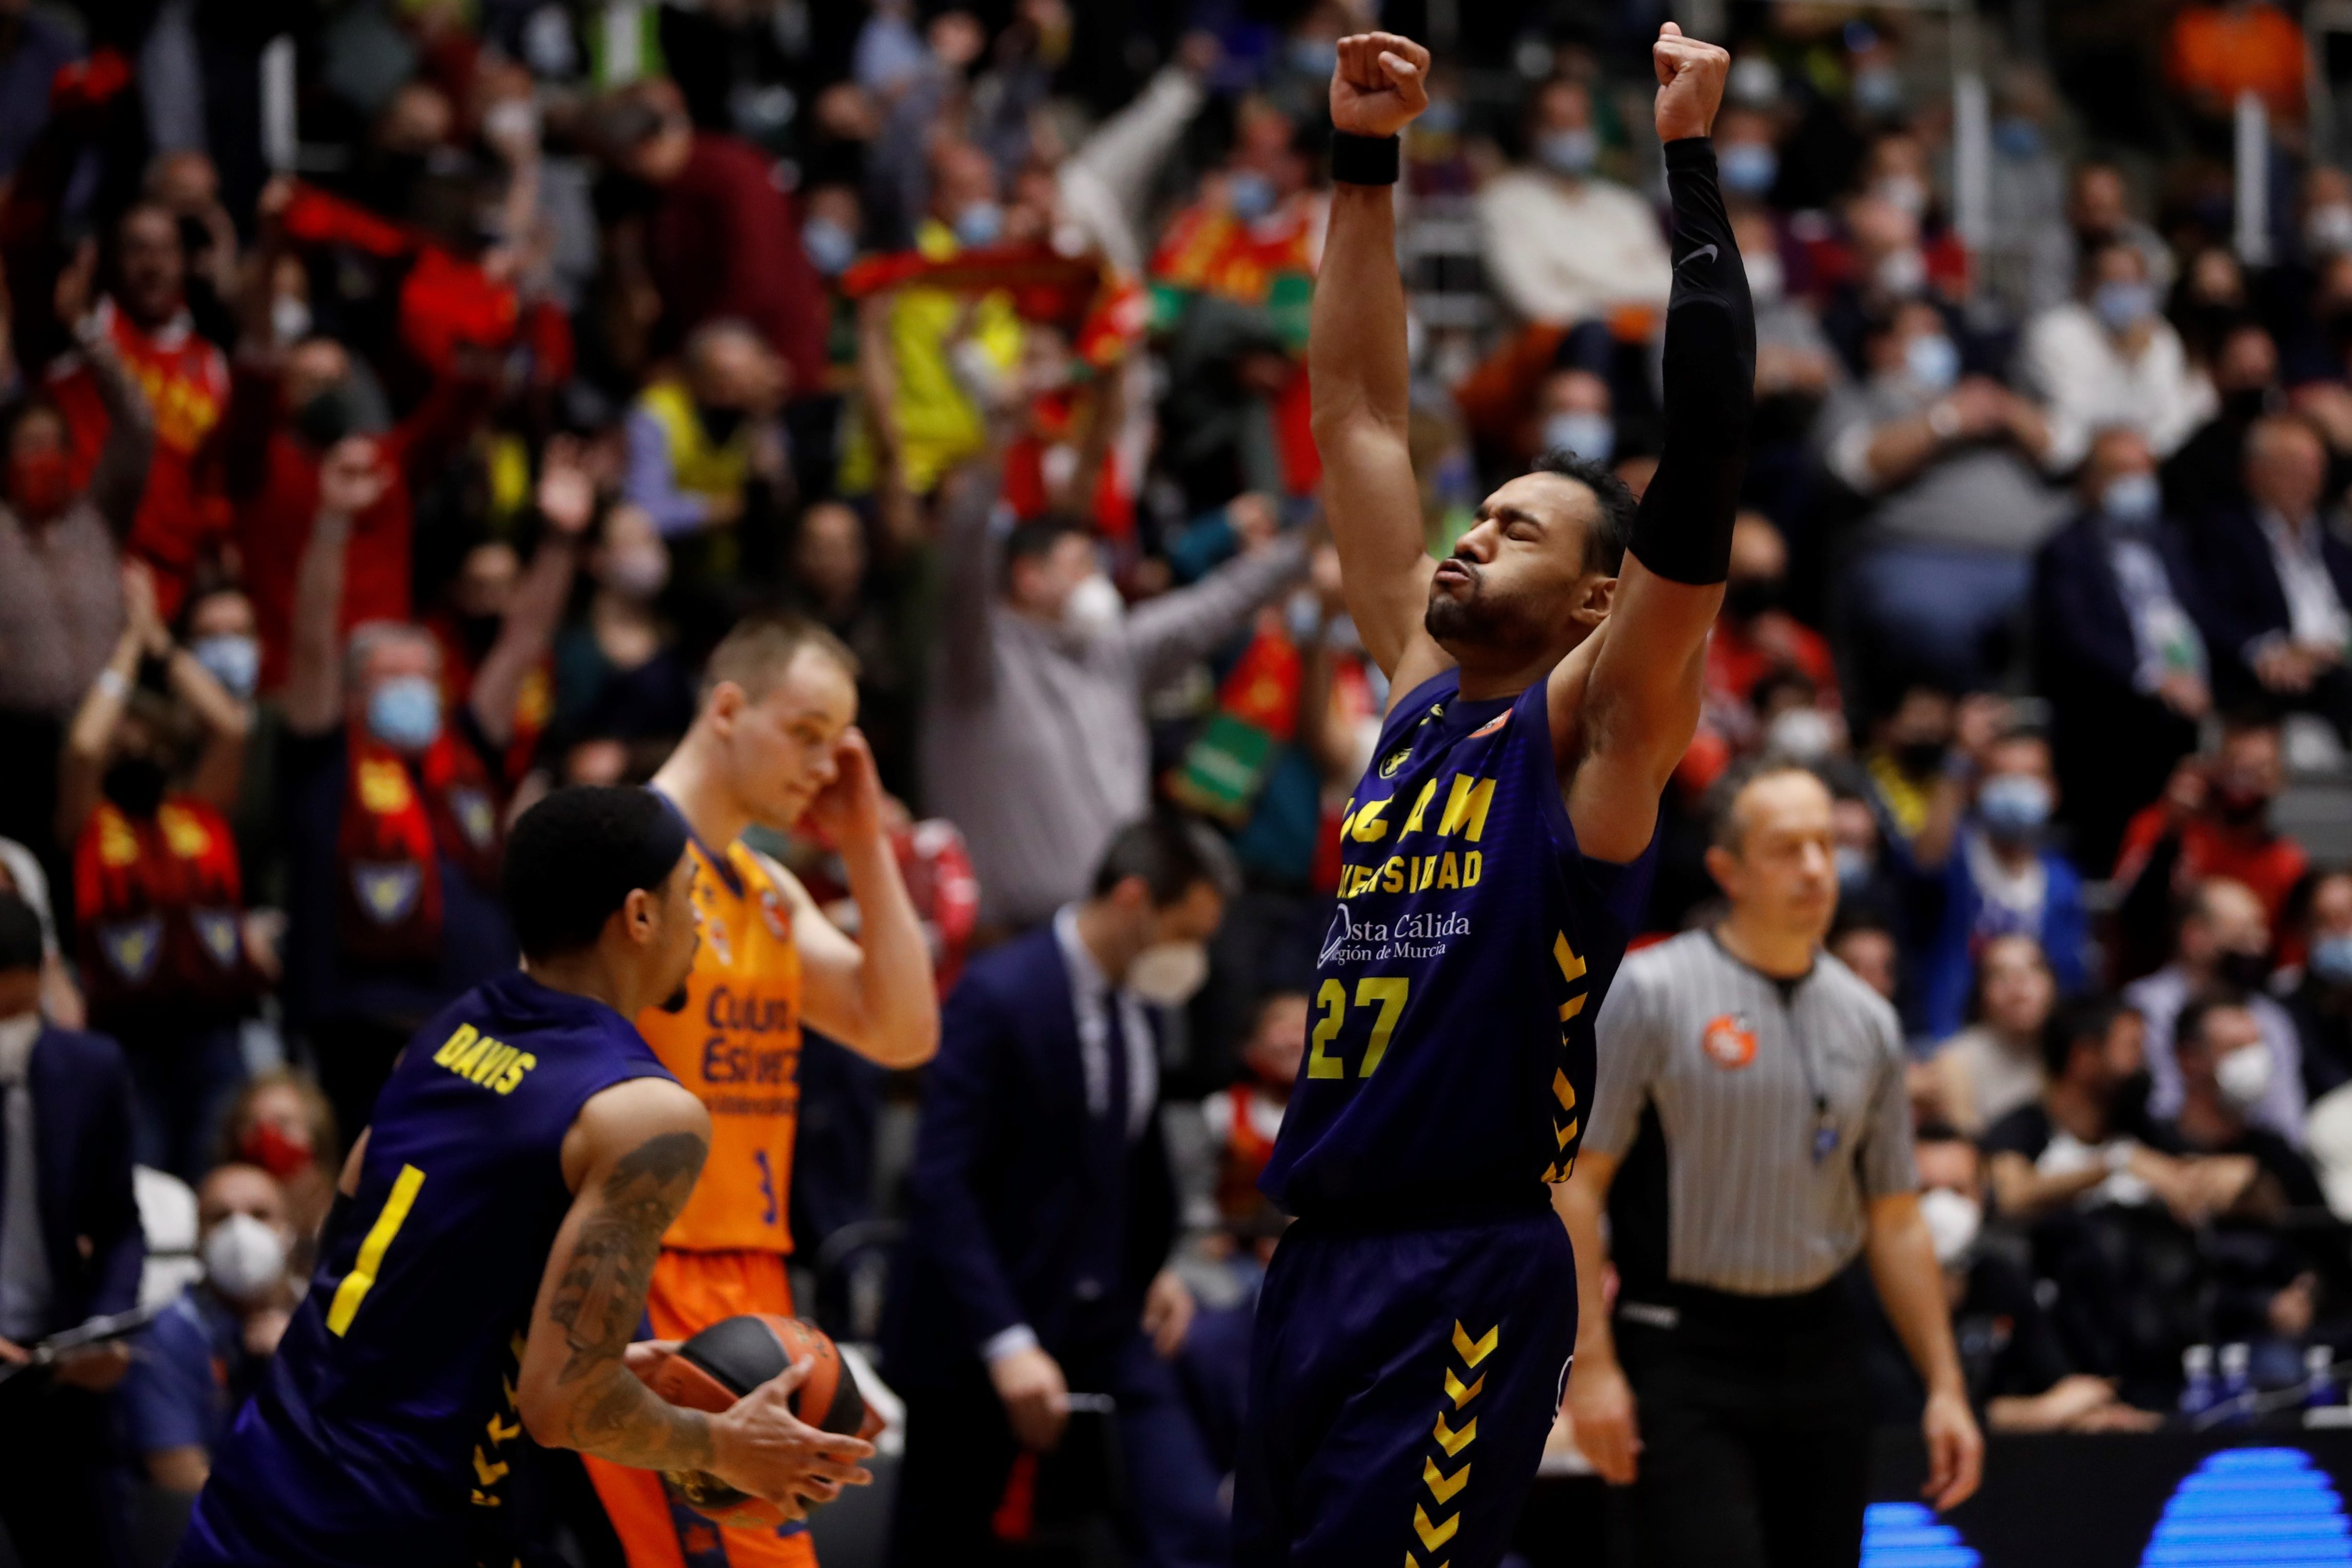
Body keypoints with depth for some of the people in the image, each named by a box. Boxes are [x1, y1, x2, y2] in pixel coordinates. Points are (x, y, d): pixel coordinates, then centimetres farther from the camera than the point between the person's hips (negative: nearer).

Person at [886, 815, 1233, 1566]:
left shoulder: (1134, 1002, 7)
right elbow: (943, 1185, -20)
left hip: (1101, 1328, 6)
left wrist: (1155, 1268, 10)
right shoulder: (999, 996, -16)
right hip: (976, 1334, -6)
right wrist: (1006, 1342, -26)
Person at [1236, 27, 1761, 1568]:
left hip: (1468, 1281, -7)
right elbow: (1362, 408, 19)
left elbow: (1705, 452, -12)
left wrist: (1692, 168, -12)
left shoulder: (1594, 733, -2)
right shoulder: (1421, 692, 15)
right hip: (1317, 1255, 7)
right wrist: (1364, 163, 17)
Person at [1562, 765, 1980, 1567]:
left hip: (1818, 1350, 5)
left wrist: (1945, 1385, 11)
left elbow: (1895, 1219, 16)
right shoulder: (1651, 993, -5)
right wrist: (1592, 1363, -14)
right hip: (1684, 1357, -5)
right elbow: (1577, 1181, -8)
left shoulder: (1866, 1020, 11)